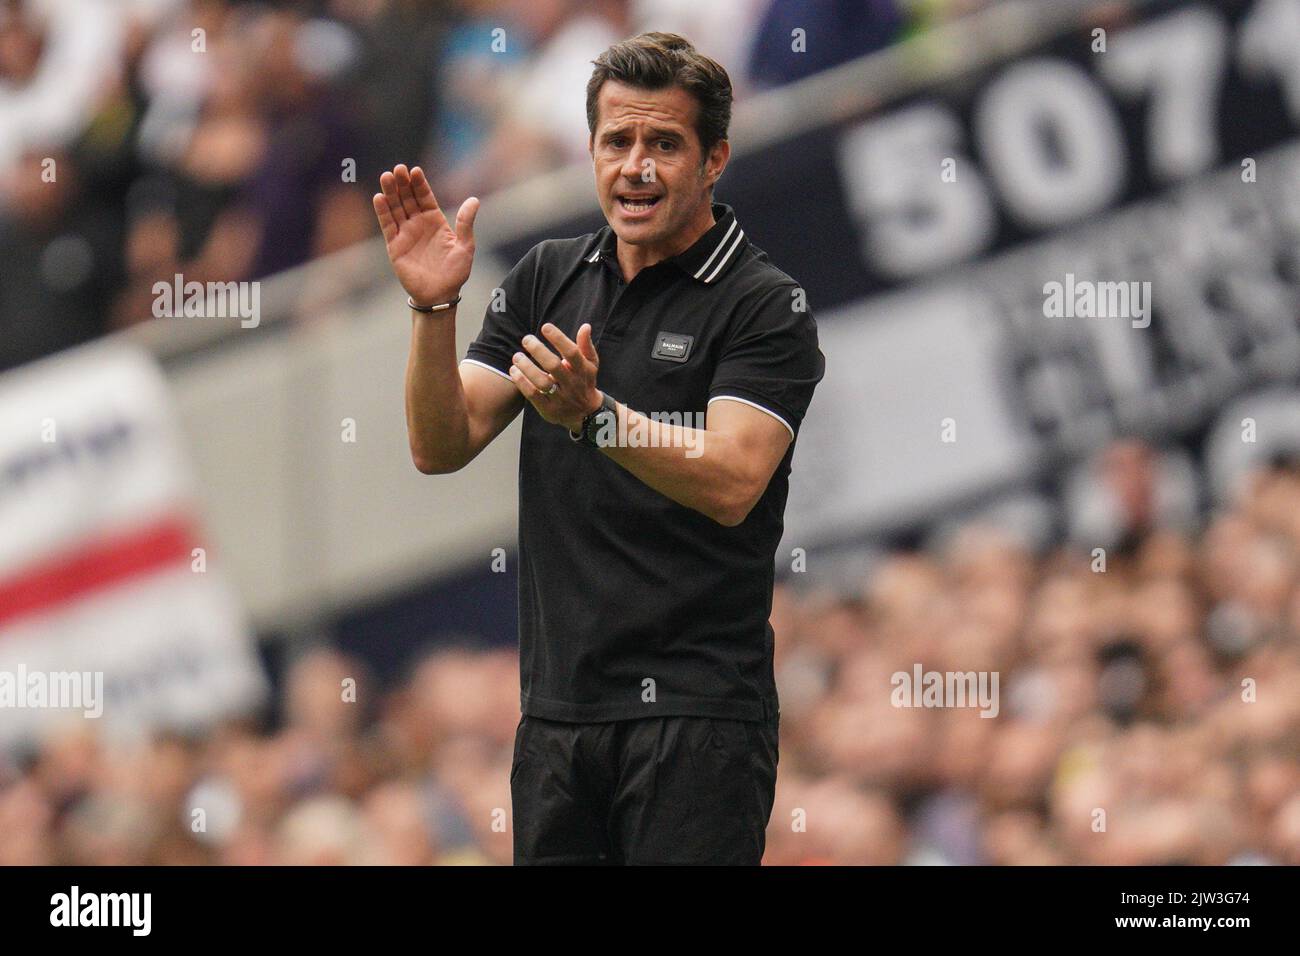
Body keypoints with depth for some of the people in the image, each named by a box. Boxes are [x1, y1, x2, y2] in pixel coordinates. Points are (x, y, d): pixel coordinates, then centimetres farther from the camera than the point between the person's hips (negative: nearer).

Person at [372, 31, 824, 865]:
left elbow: (731, 483, -20)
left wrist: (591, 413, -33)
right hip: (557, 704, 6)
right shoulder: (547, 279, 12)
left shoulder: (766, 308, -6)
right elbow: (441, 447, 7)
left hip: (695, 710, -6)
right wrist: (434, 307, -9)